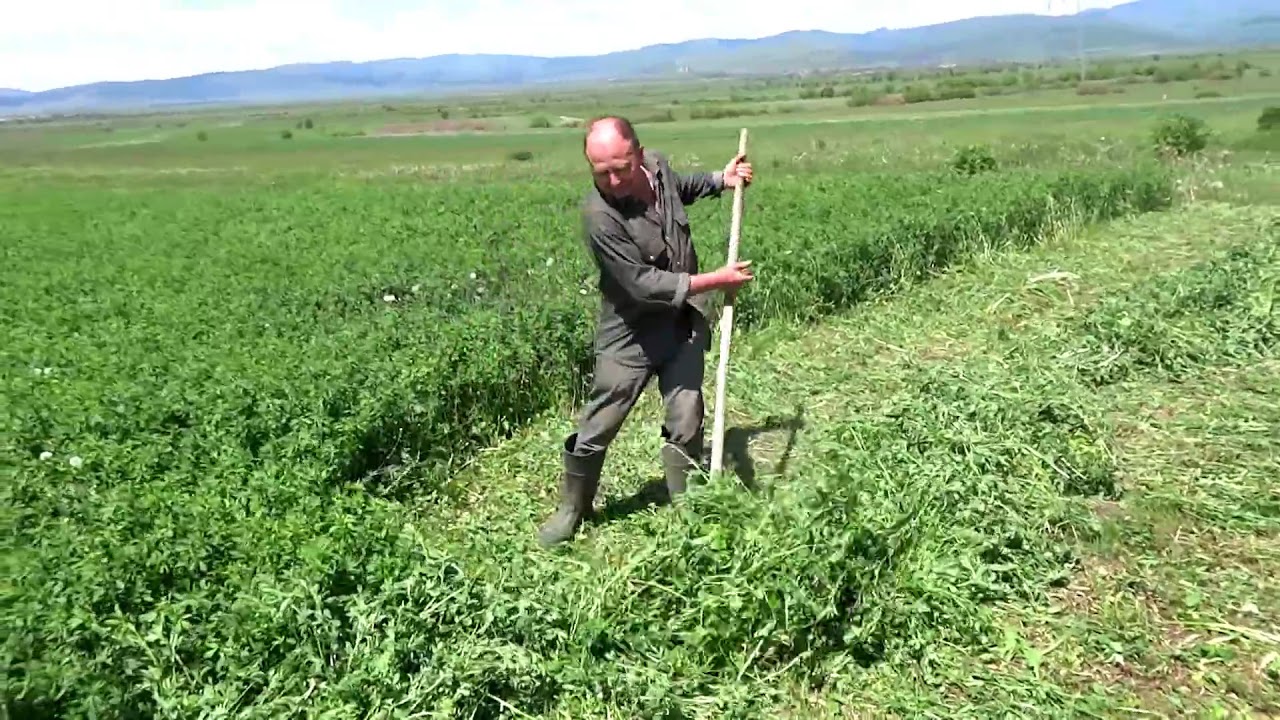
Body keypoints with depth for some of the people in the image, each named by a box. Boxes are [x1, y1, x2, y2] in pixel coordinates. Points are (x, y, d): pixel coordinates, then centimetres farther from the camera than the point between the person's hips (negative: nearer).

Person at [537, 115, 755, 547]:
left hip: (684, 325, 5)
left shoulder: (657, 165, -7)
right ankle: (572, 509, 27)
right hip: (631, 335, -5)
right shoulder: (599, 216, -27)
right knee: (597, 428, 4)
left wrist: (721, 179, 7)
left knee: (686, 425, 8)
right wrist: (715, 281, -21)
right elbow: (643, 283, -27)